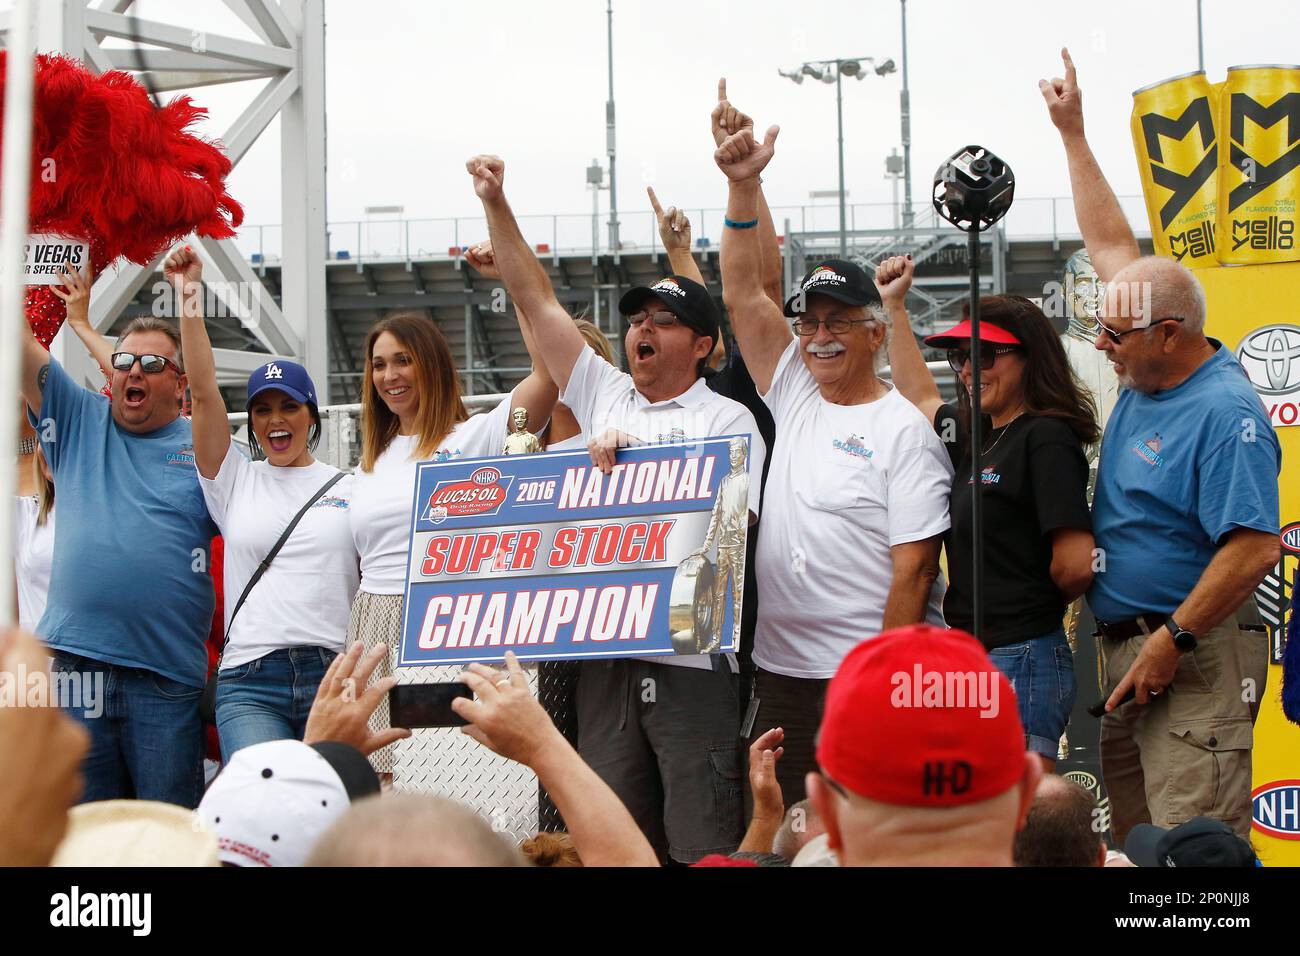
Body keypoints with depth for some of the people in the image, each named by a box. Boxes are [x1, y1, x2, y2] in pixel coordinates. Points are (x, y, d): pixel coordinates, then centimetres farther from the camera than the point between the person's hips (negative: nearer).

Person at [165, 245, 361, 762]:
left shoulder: (351, 488, 13)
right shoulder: (235, 481, 14)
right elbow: (203, 390, 4)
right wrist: (189, 296, -1)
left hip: (334, 675, 1)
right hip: (249, 682, 0)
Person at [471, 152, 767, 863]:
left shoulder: (726, 421, 3)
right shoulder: (603, 395, 17)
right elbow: (536, 300, 16)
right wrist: (495, 206, 10)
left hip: (691, 655, -5)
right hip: (604, 651, 5)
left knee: (702, 844, -7)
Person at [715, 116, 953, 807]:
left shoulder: (904, 430, -6)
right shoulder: (793, 394, 12)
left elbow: (913, 568, -12)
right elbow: (743, 293, 8)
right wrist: (742, 187, -2)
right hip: (780, 672, 6)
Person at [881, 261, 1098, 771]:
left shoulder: (1047, 438, -12)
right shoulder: (974, 433, 13)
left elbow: (1076, 565, -19)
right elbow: (920, 400, 36)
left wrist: (1036, 607, 1)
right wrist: (894, 306, 35)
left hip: (1021, 663, -9)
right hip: (972, 659, 9)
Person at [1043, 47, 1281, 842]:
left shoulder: (1224, 414, -18)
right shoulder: (1150, 370, 9)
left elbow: (1255, 547, -24)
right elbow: (1113, 246, 19)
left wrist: (1173, 640, -22)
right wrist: (1073, 134, 22)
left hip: (1195, 657, -10)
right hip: (1128, 650, 10)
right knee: (1134, 844, 14)